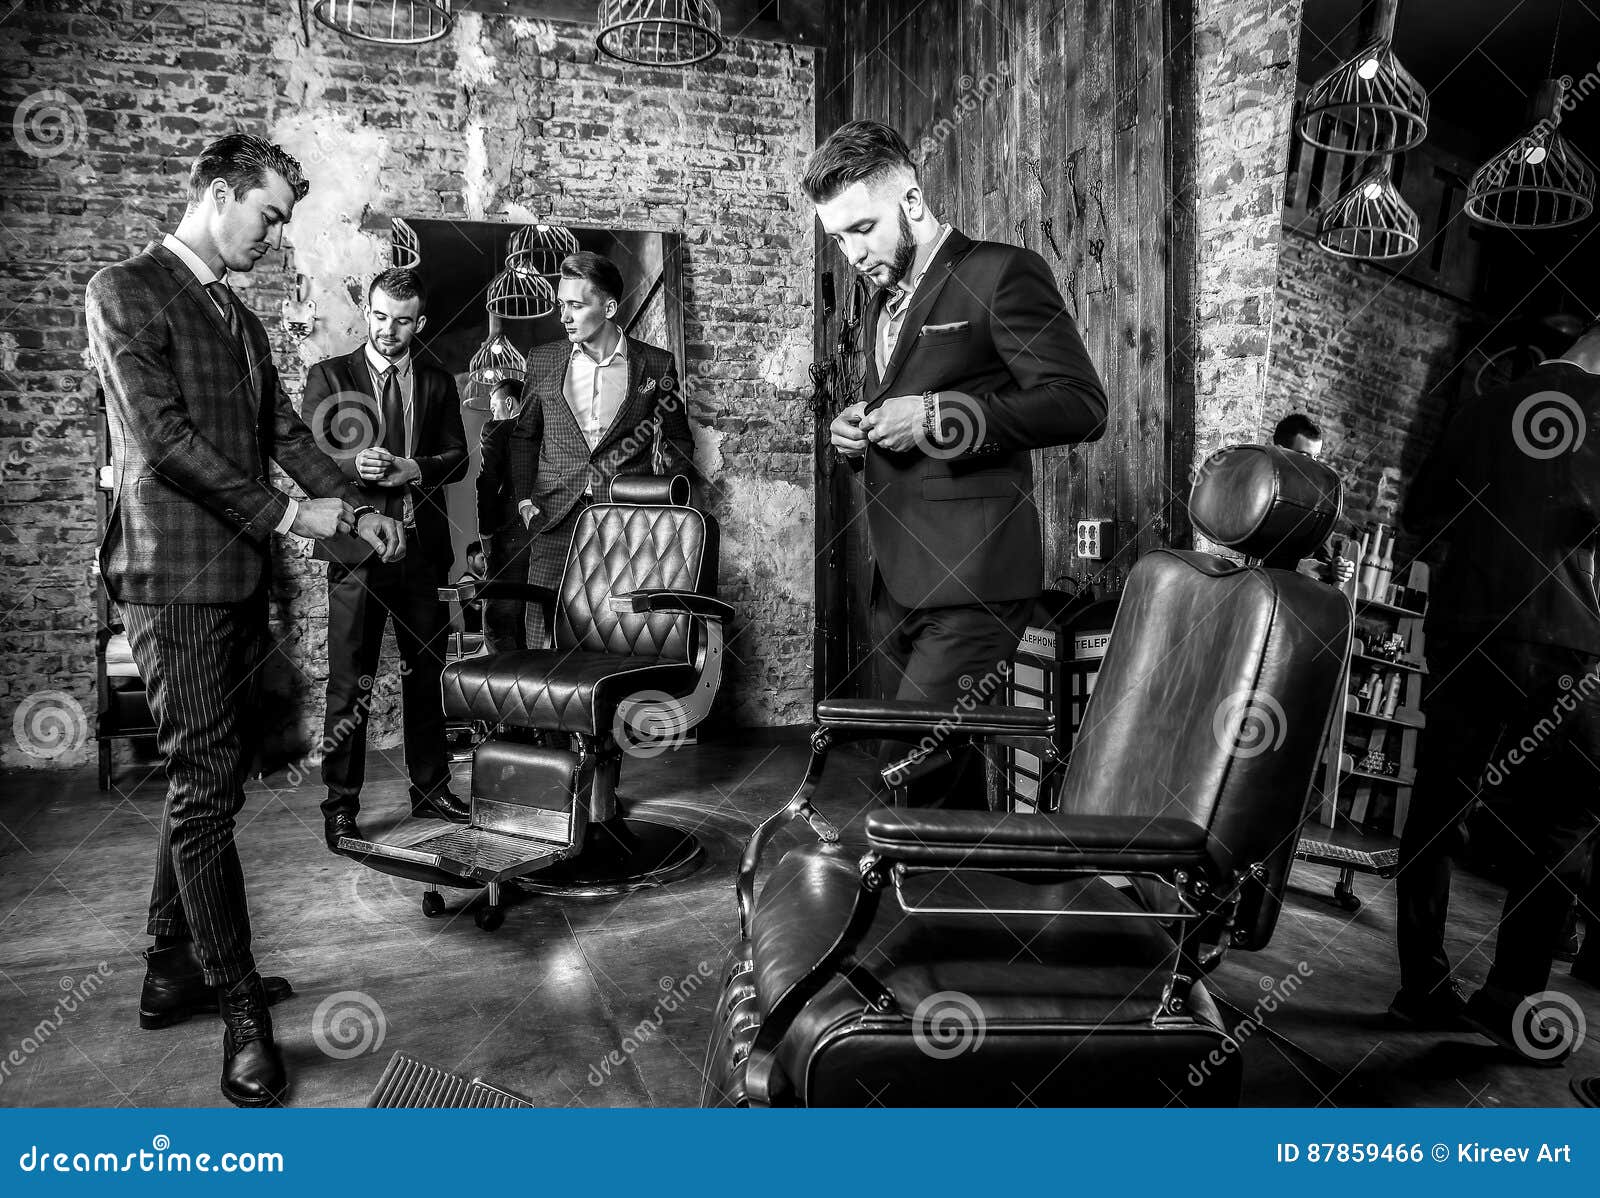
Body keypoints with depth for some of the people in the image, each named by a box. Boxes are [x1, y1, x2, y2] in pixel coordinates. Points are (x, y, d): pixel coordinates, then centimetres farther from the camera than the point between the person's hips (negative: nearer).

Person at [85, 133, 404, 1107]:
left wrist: (358, 509, 4)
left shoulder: (241, 320, 18)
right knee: (206, 786, -4)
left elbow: (286, 431, 17)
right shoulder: (125, 292, -6)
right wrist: (286, 514, -14)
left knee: (213, 780, 12)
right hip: (178, 577, -8)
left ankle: (173, 970, 26)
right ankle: (240, 1010, 4)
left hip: (241, 575, 8)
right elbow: (163, 439, -15)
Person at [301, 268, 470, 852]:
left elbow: (457, 458, 7)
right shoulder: (328, 376, 4)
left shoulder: (437, 383, 13)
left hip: (422, 545, 3)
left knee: (426, 672, 12)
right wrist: (355, 464, -23)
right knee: (350, 683, -1)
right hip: (358, 545, -3)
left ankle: (430, 788, 24)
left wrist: (414, 468, -13)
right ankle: (340, 805, 9)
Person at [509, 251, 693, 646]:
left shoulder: (656, 365, 5)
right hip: (556, 520, 2)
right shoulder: (543, 360, 11)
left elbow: (680, 443, 13)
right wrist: (524, 498, 7)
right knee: (544, 638, -5)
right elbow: (524, 435, 20)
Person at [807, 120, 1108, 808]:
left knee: (916, 773, -13)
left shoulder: (1000, 274, -4)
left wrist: (934, 417, -18)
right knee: (942, 772, 9)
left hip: (972, 578, -8)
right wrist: (854, 436, 8)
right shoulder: (885, 302, 22)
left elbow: (1081, 407, -13)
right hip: (897, 582, 8)